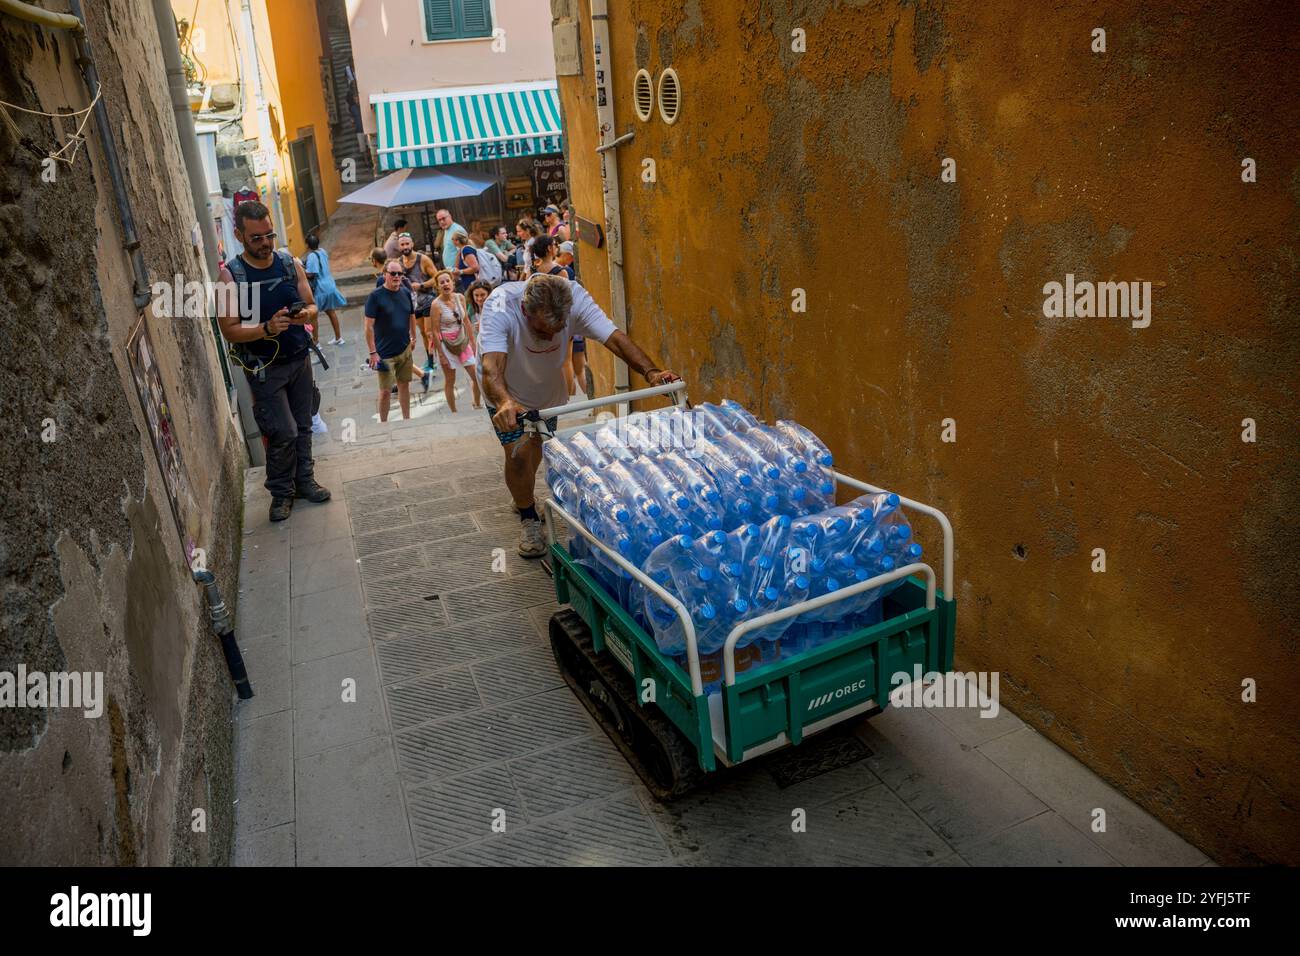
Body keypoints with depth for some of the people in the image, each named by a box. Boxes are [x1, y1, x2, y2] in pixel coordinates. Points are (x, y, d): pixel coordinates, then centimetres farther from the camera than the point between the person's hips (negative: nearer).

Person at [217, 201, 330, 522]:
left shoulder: (291, 264, 1)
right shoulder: (230, 275, -11)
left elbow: (312, 308, 6)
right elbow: (229, 331, -14)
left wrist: (305, 313, -18)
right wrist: (267, 329, -29)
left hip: (299, 360, 4)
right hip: (263, 367, -4)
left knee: (302, 427, 12)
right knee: (284, 433, -5)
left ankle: (304, 480, 28)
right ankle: (281, 492, 13)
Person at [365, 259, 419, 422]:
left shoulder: (405, 293, 3)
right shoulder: (375, 296, -13)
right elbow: (369, 326, -14)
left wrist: (413, 338, 18)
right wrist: (373, 353, -17)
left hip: (405, 350, 5)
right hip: (385, 353, -5)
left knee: (404, 385, 14)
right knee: (385, 391, -1)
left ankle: (407, 419, 26)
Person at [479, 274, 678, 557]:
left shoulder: (575, 297, -33)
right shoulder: (500, 305, -40)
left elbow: (615, 338, -39)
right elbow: (492, 367, -52)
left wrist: (650, 372, -55)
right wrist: (504, 402, -72)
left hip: (549, 388, 4)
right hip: (507, 394, -3)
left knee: (538, 447, 20)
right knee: (519, 453, -15)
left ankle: (523, 498, 49)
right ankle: (528, 518, 9)